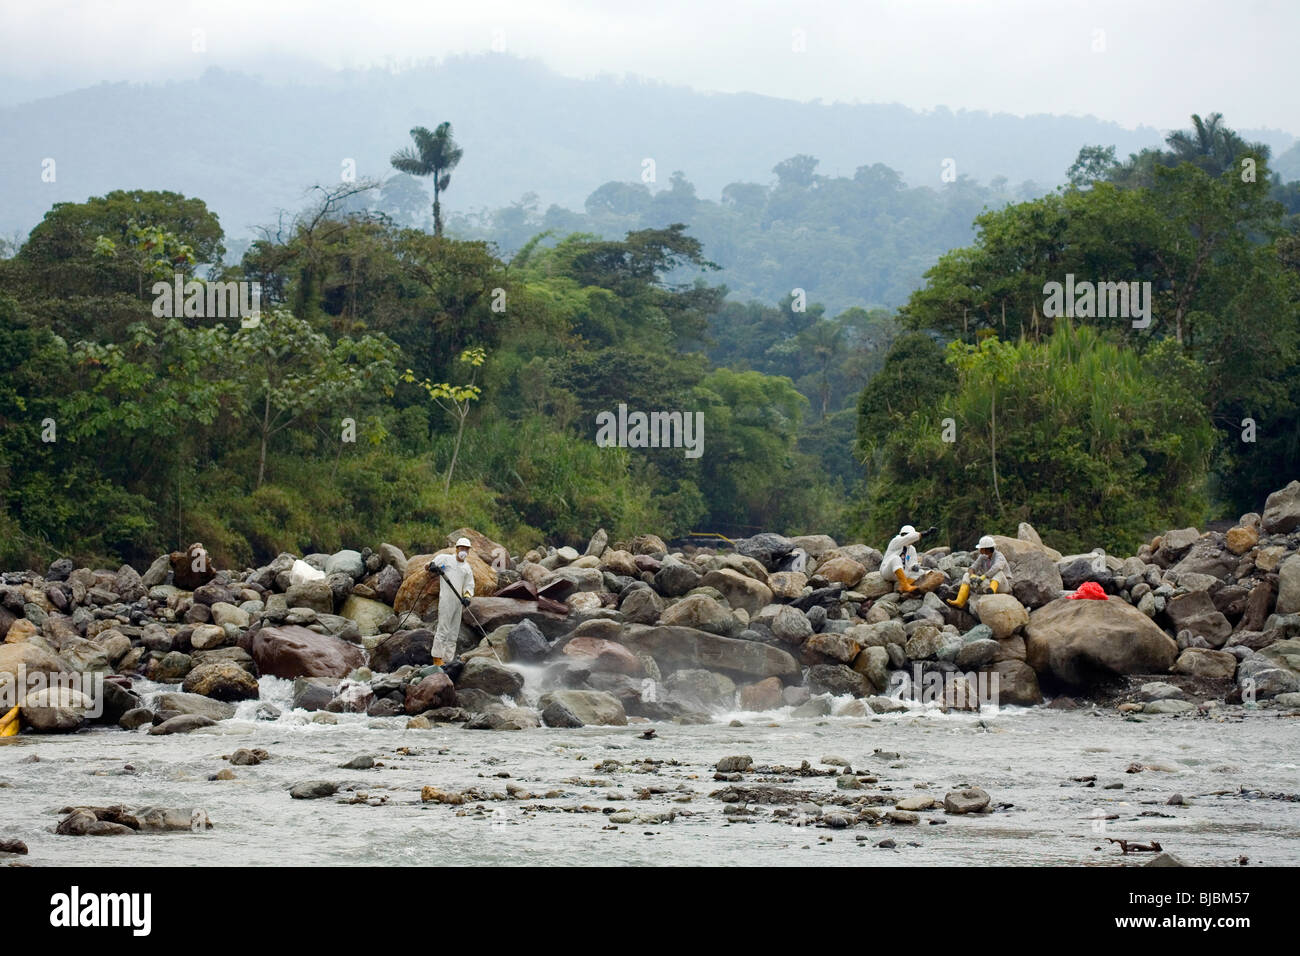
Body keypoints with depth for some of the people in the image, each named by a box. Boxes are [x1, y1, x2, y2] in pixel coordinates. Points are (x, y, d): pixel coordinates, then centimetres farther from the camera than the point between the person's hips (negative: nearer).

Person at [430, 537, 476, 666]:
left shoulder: (468, 568, 19)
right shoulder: (445, 559, 6)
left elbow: (469, 586, 17)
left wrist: (467, 597, -4)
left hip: (458, 601, 6)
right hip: (446, 599, -6)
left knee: (454, 633, 7)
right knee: (443, 629, -13)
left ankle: (448, 660, 10)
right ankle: (437, 658, -13)